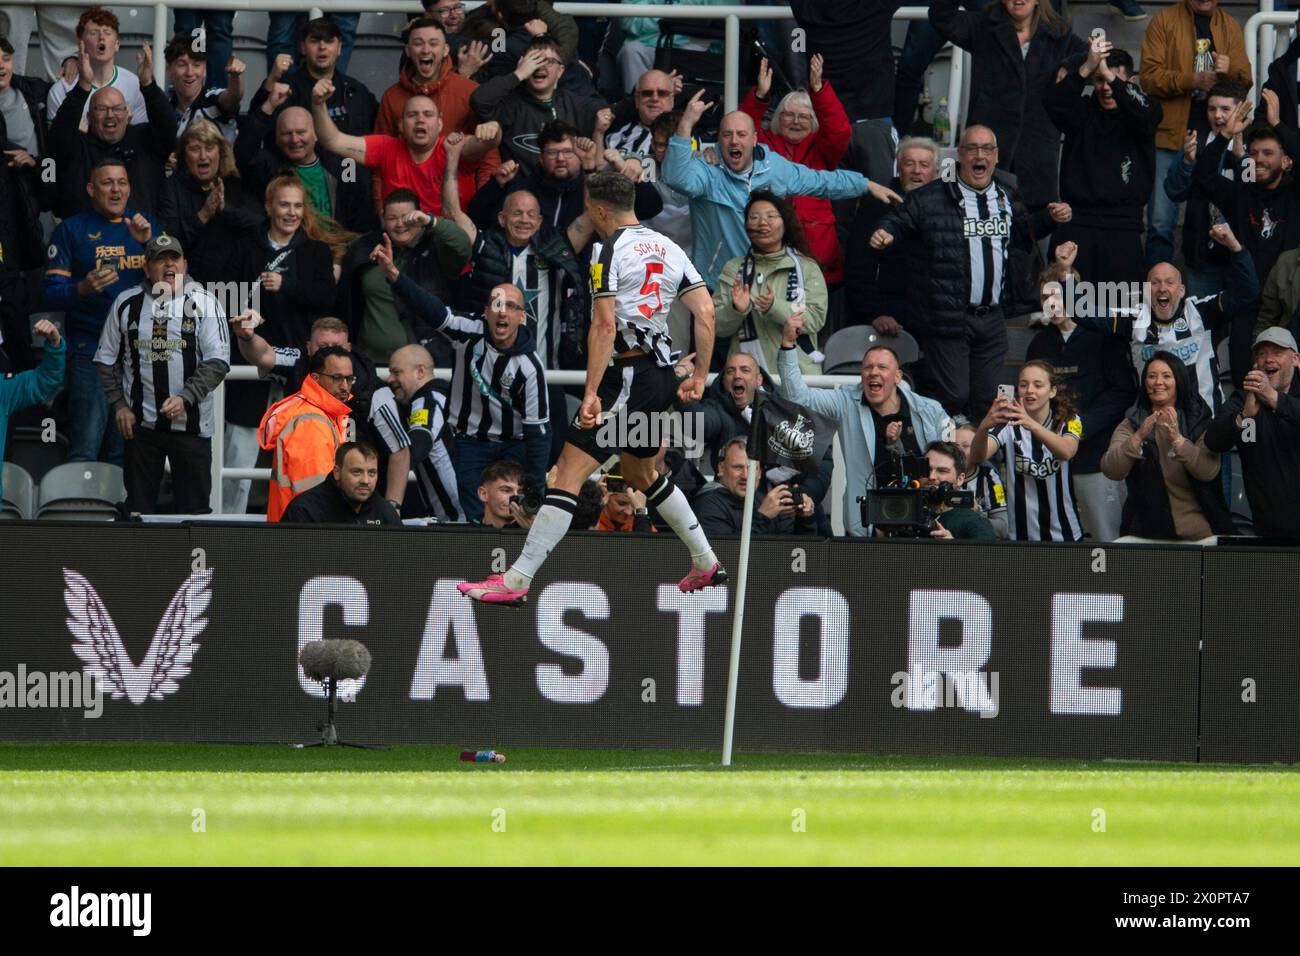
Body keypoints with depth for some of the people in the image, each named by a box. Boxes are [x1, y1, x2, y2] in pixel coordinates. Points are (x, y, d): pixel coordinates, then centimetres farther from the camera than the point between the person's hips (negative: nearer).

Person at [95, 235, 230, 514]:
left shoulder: (204, 303, -2)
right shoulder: (126, 303, 6)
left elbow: (218, 362, -8)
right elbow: (106, 359, 13)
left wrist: (185, 398, -18)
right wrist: (119, 405, 2)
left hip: (190, 424, -2)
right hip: (141, 423, 2)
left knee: (193, 509, -1)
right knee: (138, 505, 6)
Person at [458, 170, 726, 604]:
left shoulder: (610, 250, -9)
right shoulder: (667, 248, 13)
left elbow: (604, 325, -18)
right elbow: (706, 313, 8)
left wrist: (591, 393, -21)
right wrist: (700, 376, 16)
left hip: (629, 372, -8)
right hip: (663, 372, 8)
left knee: (570, 470, -12)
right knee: (640, 472, 28)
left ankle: (516, 580, -18)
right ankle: (706, 564, 33)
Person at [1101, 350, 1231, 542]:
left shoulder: (1198, 422, 4)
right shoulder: (1131, 424, 6)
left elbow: (1208, 471, -13)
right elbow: (1111, 471, -11)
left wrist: (1177, 438, -28)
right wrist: (1139, 437, -26)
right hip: (1145, 532, 1)